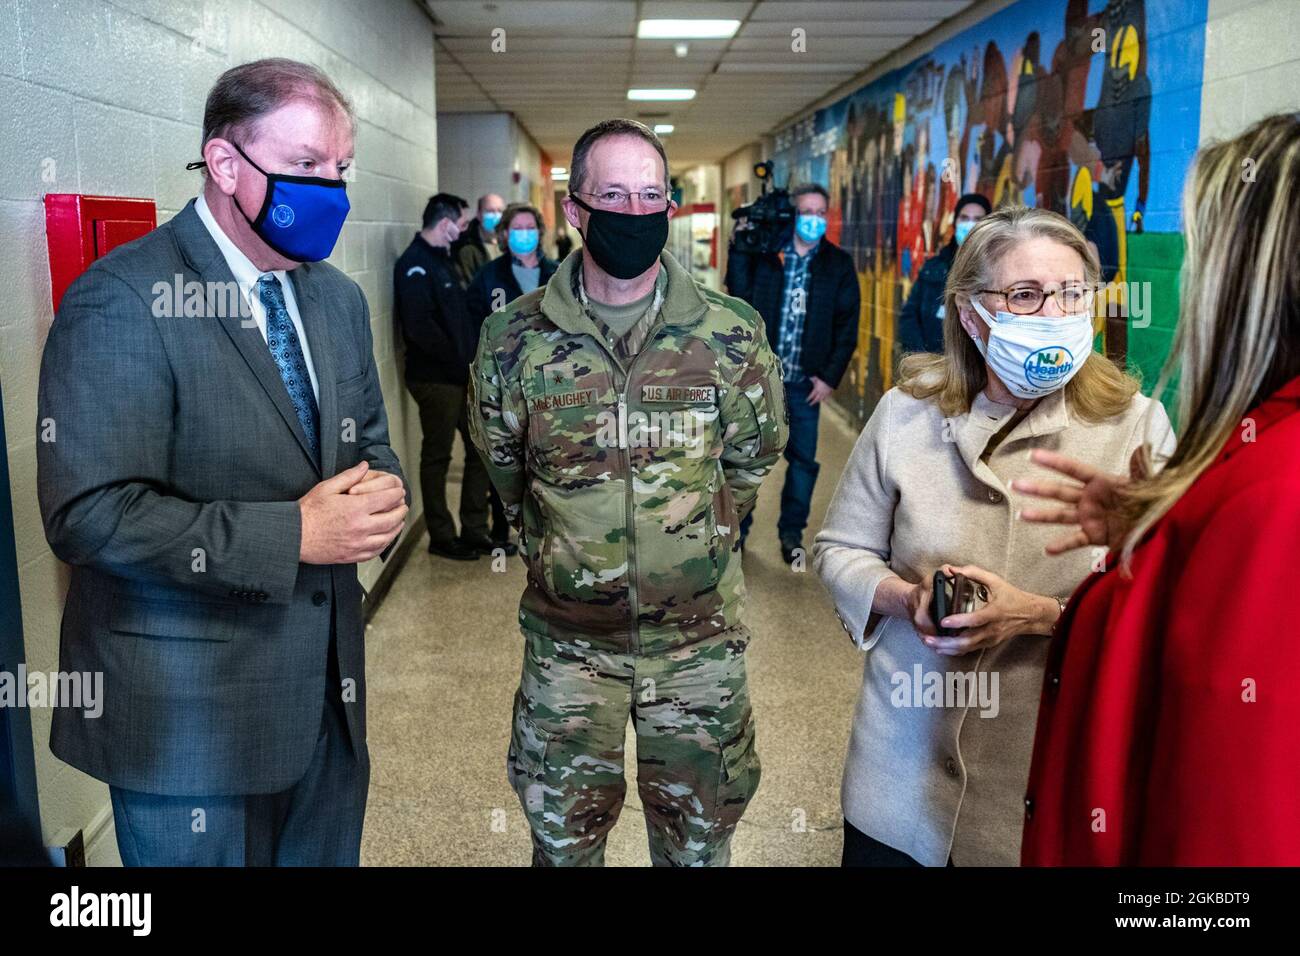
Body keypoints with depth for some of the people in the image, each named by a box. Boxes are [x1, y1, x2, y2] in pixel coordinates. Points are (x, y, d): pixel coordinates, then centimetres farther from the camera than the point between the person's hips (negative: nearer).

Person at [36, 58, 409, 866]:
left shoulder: (338, 297, 7)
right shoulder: (122, 301, -16)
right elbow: (89, 513, -21)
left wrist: (383, 490, -9)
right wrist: (291, 535, -23)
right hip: (190, 710, -6)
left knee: (327, 855, 19)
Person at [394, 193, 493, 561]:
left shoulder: (441, 259, 16)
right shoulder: (415, 264, -14)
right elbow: (419, 327, -24)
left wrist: (474, 357, 5)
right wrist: (460, 361, -16)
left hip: (461, 375, 9)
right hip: (435, 378, -9)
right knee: (437, 457, 3)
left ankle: (474, 530, 22)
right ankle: (441, 536, 15)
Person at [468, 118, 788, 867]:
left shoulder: (732, 334, -8)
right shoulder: (516, 339, -8)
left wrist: (696, 538, 9)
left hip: (700, 632, 0)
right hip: (567, 635, 0)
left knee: (699, 836, 18)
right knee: (562, 836, 18)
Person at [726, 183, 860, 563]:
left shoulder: (839, 264, 4)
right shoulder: (763, 253, 3)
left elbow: (847, 325, 2)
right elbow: (739, 294, -6)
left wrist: (831, 376, -4)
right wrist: (740, 245, -11)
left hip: (805, 381, 0)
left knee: (803, 459, 5)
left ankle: (791, 532, 19)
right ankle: (737, 526, 21)